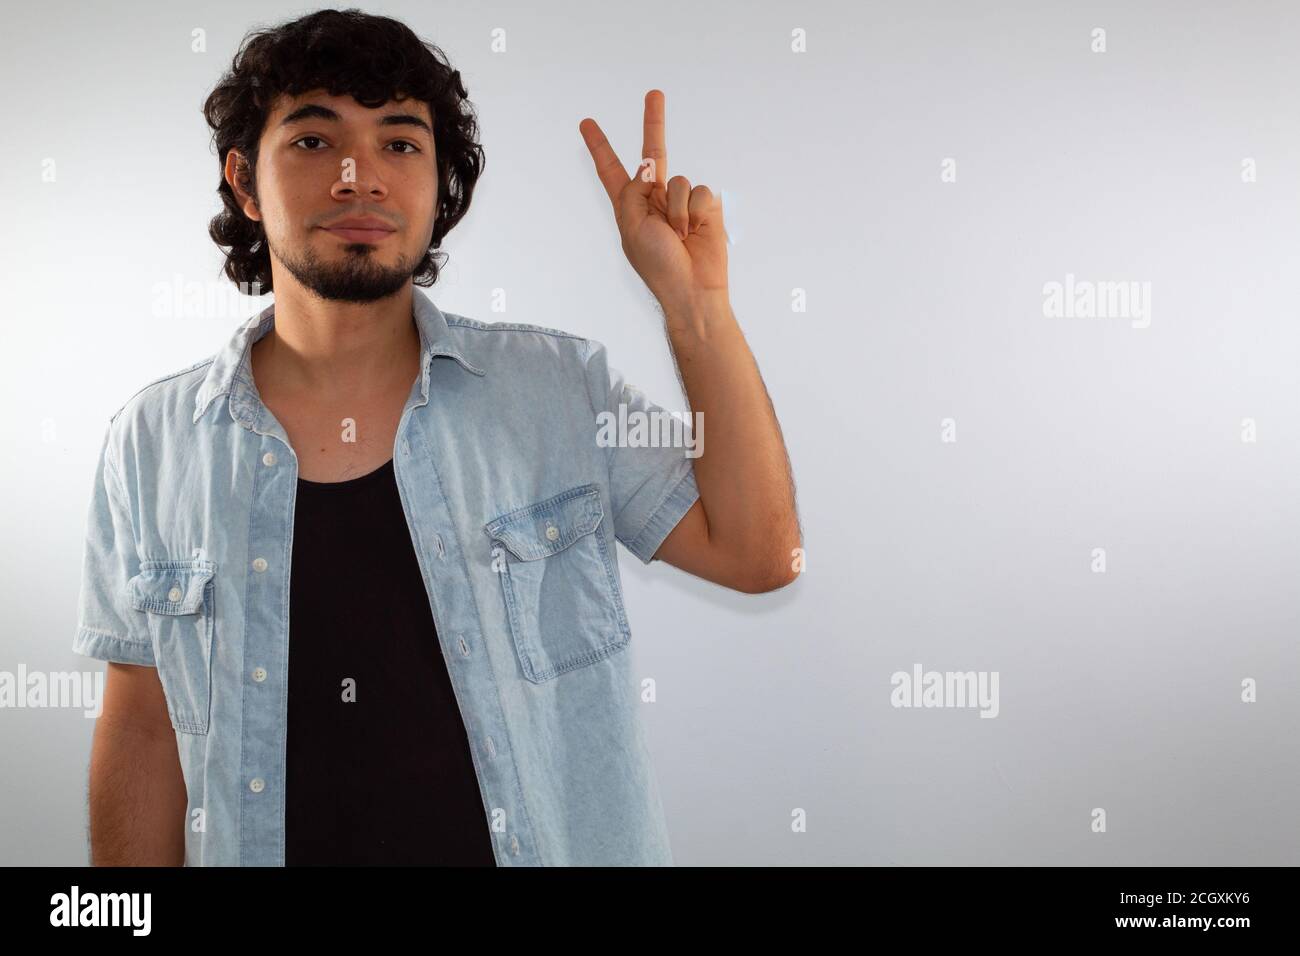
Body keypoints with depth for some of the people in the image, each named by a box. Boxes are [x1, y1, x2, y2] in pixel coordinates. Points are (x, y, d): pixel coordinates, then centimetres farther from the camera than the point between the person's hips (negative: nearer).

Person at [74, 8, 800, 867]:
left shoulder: (561, 388, -8)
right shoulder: (152, 442, -6)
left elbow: (757, 555, -12)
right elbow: (145, 726, 0)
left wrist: (694, 298, -17)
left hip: (563, 844, 0)